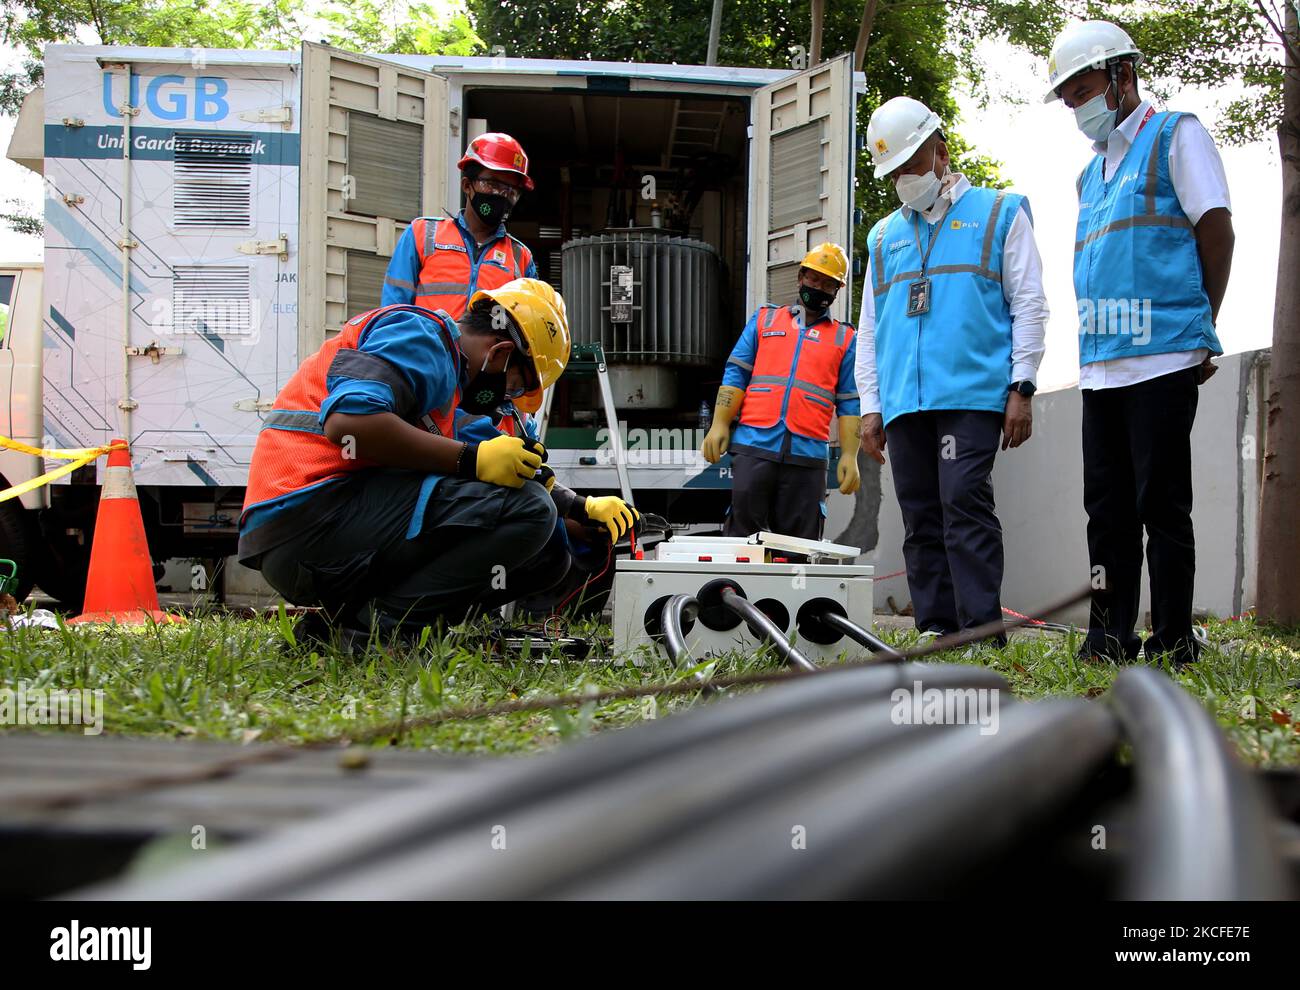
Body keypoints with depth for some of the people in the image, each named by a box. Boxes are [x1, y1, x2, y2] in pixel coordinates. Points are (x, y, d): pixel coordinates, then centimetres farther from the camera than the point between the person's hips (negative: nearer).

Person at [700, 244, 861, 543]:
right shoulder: (765, 319, 19)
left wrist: (849, 456, 2)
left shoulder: (845, 339, 17)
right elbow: (735, 375, 12)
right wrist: (719, 425, 0)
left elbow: (849, 405, 12)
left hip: (807, 454, 0)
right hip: (754, 447, 0)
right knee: (741, 536, -3)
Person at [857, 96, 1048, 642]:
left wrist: (1021, 388, -4)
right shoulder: (884, 236, 22)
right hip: (904, 403, 5)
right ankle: (934, 633, 7)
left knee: (964, 503, -16)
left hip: (974, 393, -5)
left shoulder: (1000, 213, 11)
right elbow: (869, 327, 23)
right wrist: (870, 405, 13)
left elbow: (1028, 304, 5)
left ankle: (981, 634, -14)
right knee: (921, 519, 3)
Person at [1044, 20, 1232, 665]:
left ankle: (1173, 643, 2)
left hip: (1161, 361, -7)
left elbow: (1216, 231, -2)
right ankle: (1110, 639, 12)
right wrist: (1090, 350, 14)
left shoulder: (1175, 135, 3)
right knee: (1107, 507, 7)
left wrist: (1199, 329, -1)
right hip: (1100, 364, 7)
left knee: (1162, 504, -5)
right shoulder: (1091, 174, 23)